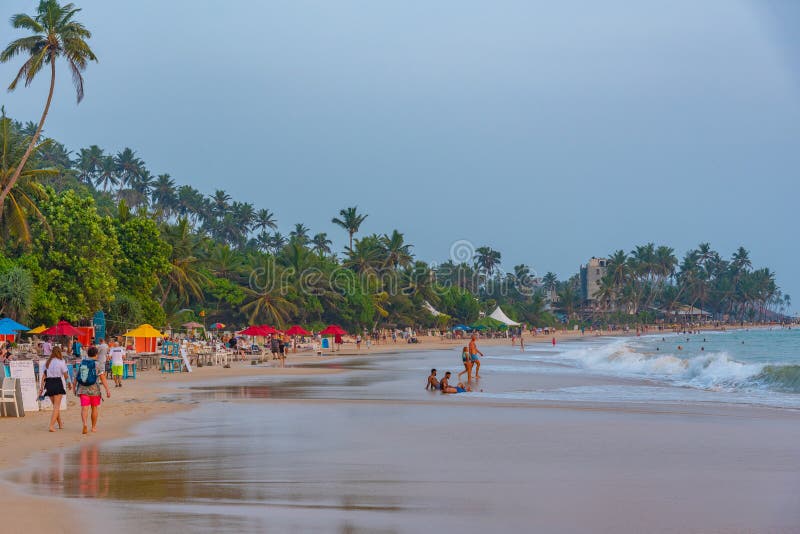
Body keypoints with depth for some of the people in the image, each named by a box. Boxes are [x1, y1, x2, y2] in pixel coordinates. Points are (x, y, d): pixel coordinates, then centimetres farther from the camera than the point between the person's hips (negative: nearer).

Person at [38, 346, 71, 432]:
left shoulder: (47, 362, 9)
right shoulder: (61, 362, -5)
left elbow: (44, 375, 6)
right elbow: (65, 375, -2)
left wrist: (42, 387, 8)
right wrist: (69, 383, 16)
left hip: (48, 383, 5)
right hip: (57, 383, -5)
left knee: (55, 405, 19)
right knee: (57, 406, -3)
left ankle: (60, 424, 32)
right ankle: (51, 426, -15)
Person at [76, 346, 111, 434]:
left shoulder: (81, 363, 5)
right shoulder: (97, 364, -7)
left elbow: (76, 377, 9)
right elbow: (103, 378, -12)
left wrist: (74, 387, 20)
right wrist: (107, 390, -13)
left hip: (82, 389, 2)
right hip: (94, 389, -2)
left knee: (84, 408, -3)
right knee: (95, 408, 14)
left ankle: (85, 424, -27)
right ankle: (93, 427, 23)